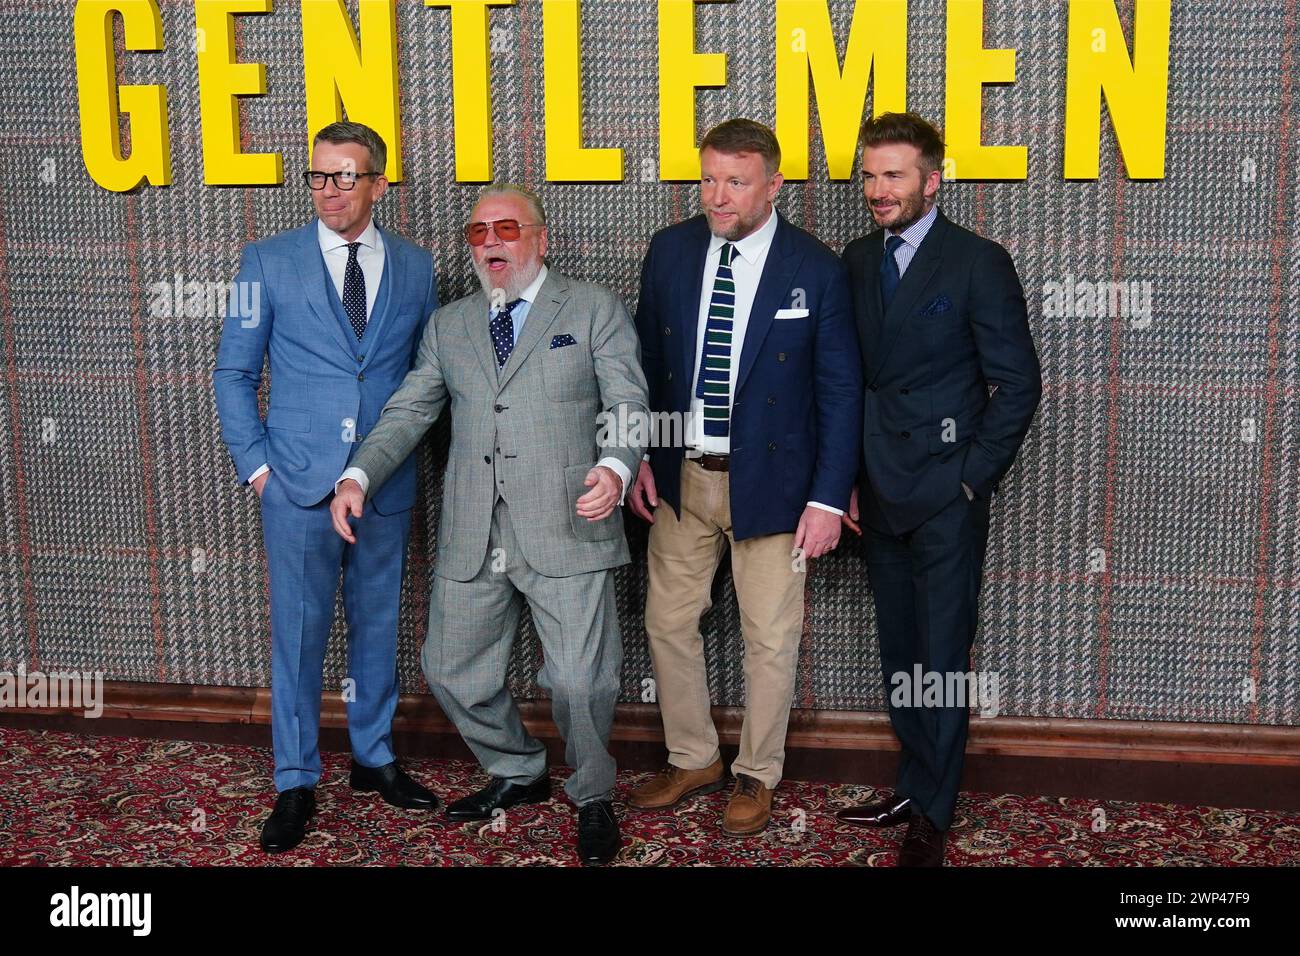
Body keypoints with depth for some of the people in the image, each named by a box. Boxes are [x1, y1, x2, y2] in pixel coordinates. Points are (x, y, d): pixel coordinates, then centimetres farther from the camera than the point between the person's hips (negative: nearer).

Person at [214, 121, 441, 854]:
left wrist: (416, 455, 3)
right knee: (299, 632, 3)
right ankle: (296, 784, 17)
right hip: (298, 484, -2)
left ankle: (375, 757, 31)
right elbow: (234, 372, 4)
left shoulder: (416, 268, 5)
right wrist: (254, 462, -3)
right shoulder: (269, 262, 0)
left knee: (379, 625, 14)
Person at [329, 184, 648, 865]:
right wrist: (358, 476, -2)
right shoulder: (447, 325, 17)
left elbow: (627, 404, -1)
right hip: (471, 539, 5)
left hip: (565, 530, -4)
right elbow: (408, 412, 13)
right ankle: (517, 774, 37)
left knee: (580, 681, -7)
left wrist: (614, 467, -21)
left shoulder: (594, 309, 6)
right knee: (452, 673, 11)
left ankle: (593, 797, 22)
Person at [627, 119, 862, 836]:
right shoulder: (670, 251, 0)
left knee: (770, 639, 7)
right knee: (668, 622, 13)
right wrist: (640, 457, 1)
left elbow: (840, 392, -8)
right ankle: (692, 759, 33)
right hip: (680, 476, 4)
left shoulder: (816, 270, -10)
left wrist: (829, 498, -12)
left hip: (769, 480, -3)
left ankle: (756, 776, 28)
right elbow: (647, 360, 8)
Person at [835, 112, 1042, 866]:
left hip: (947, 495, -5)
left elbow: (1018, 383, -8)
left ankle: (933, 816, 14)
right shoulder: (858, 261, 9)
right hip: (880, 494, 5)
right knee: (900, 654, 14)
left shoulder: (979, 263, -8)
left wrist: (975, 480, -10)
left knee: (942, 656, 2)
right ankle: (916, 789, 28)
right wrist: (850, 479, 8)